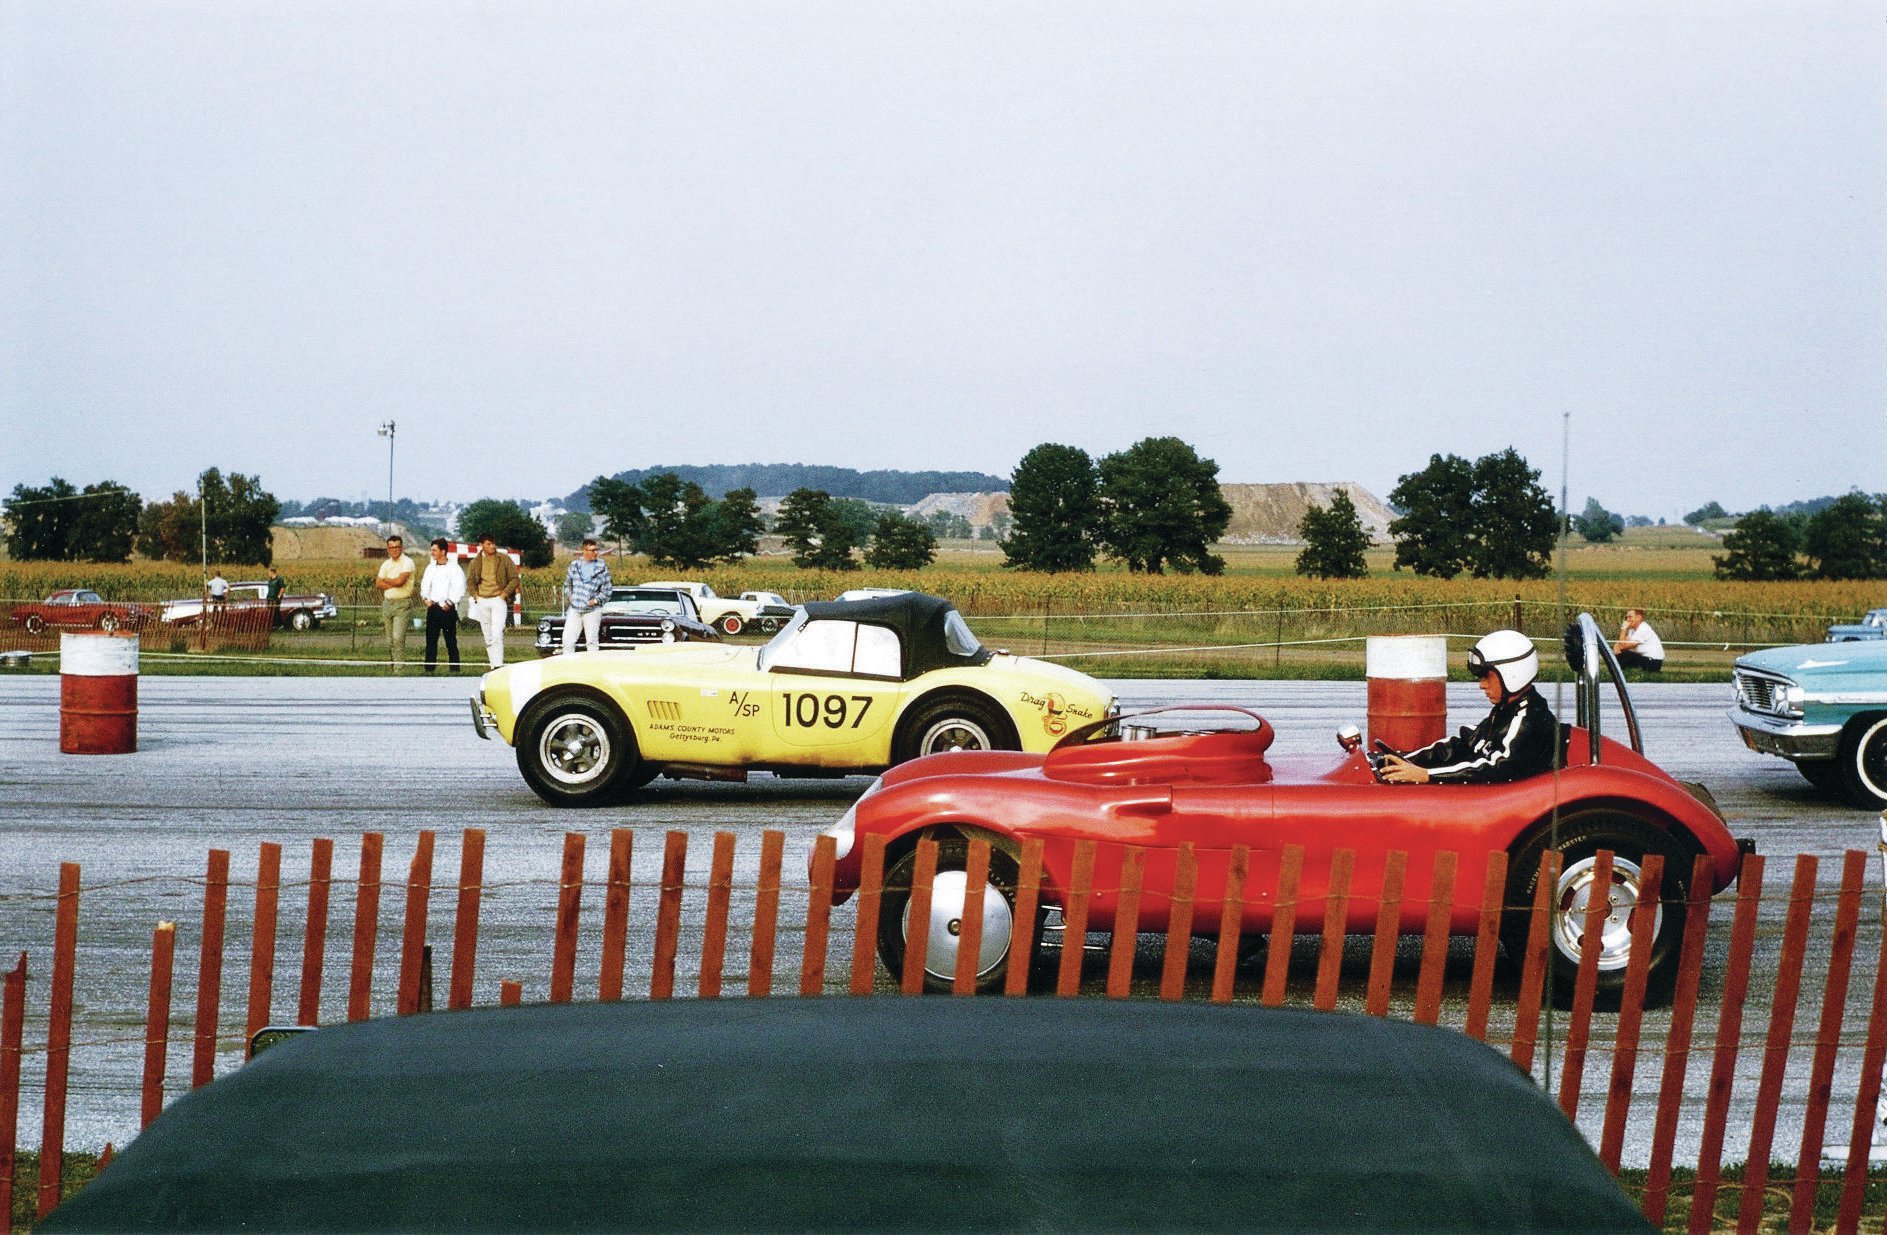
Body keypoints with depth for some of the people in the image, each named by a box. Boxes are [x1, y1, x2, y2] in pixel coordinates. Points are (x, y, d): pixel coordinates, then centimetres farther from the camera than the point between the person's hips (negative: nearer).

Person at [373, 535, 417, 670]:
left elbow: (400, 581, -17)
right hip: (387, 603, 6)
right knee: (390, 639, 8)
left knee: (398, 638, -14)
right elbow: (378, 584, 5)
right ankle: (390, 665, 13)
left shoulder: (407, 562, -6)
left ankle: (399, 667, -15)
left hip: (402, 604, -6)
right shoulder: (386, 564, 14)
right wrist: (394, 584, -9)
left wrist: (385, 580, 1)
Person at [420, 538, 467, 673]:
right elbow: (425, 585, 17)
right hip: (433, 607, 5)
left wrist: (450, 603, -16)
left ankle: (454, 668, 3)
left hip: (448, 609, -5)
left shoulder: (454, 568, -3)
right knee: (431, 639, 3)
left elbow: (460, 589, -8)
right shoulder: (430, 567, 15)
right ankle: (429, 669, 6)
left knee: (451, 640, -2)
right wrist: (425, 598, -1)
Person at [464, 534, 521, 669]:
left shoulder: (504, 559, 2)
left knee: (497, 635, -18)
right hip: (482, 602, 4)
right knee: (488, 637, 6)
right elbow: (470, 582, 20)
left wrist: (504, 593, -6)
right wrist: (475, 595, 4)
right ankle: (493, 666, 11)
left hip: (498, 600, -4)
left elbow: (514, 579, 4)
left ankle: (498, 665, -22)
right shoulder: (475, 563, 9)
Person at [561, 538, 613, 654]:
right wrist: (569, 597, 7)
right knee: (568, 640, 0)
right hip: (574, 609, 2)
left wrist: (596, 600, -7)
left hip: (592, 610, -2)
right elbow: (567, 584, 18)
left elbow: (606, 590, 2)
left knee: (592, 641, 0)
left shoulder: (602, 567, -1)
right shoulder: (575, 564, 7)